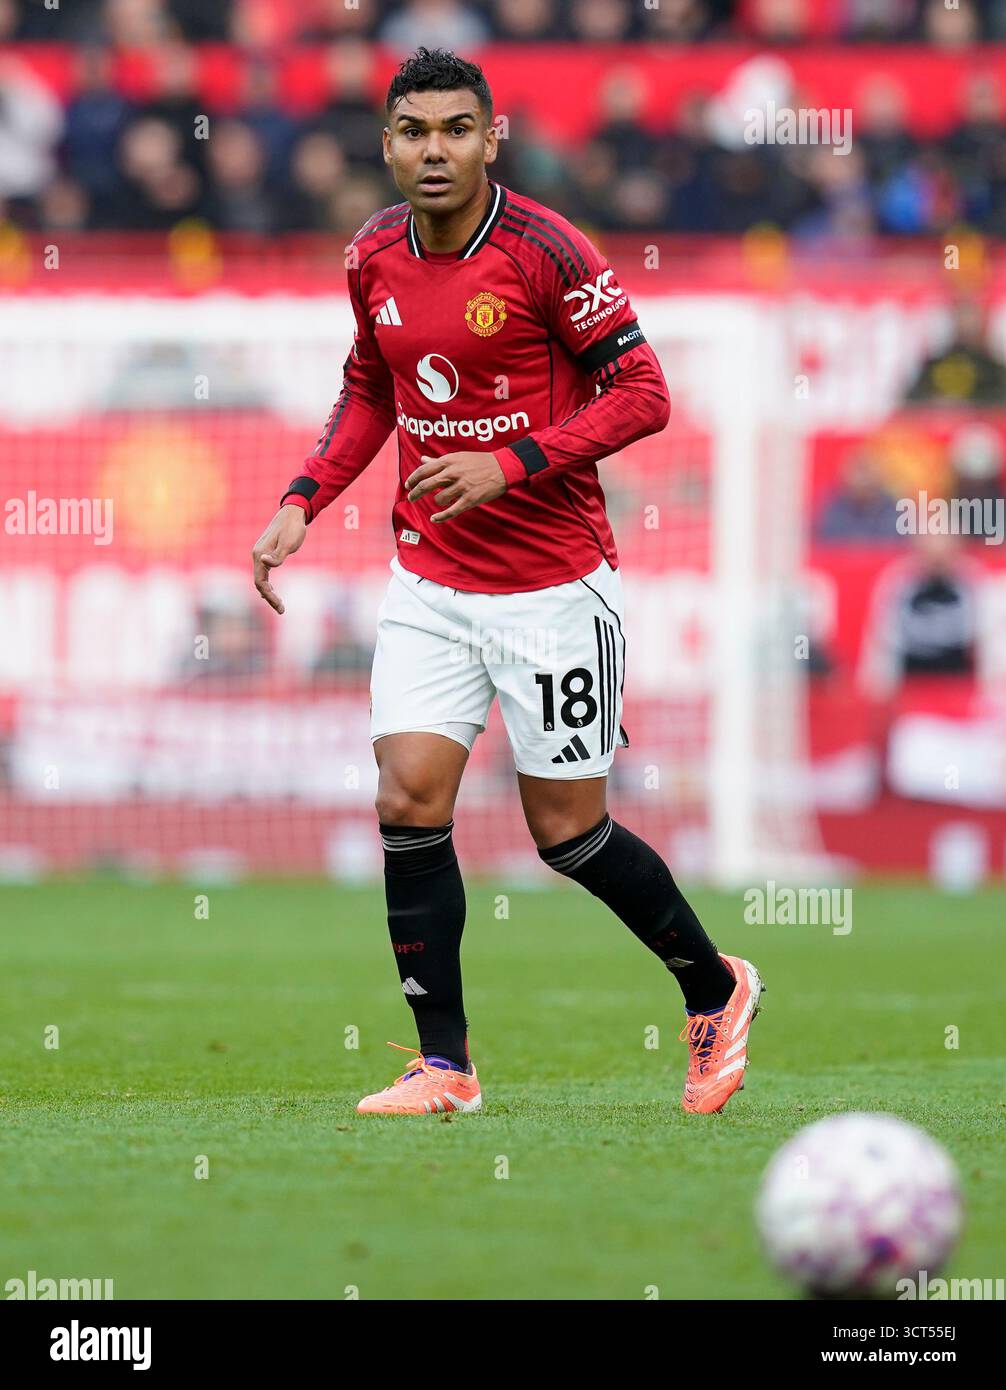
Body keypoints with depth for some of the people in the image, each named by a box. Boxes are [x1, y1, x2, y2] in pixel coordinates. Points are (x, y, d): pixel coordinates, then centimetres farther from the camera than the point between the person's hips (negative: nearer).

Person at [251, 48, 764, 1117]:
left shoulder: (545, 250, -15)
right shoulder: (375, 256, 3)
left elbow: (641, 394, -13)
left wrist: (509, 465, -22)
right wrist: (304, 499, 7)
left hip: (552, 586, -5)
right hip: (429, 581, 5)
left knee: (566, 830, 2)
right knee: (409, 801, -8)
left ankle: (716, 990, 26)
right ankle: (444, 1066, 0)